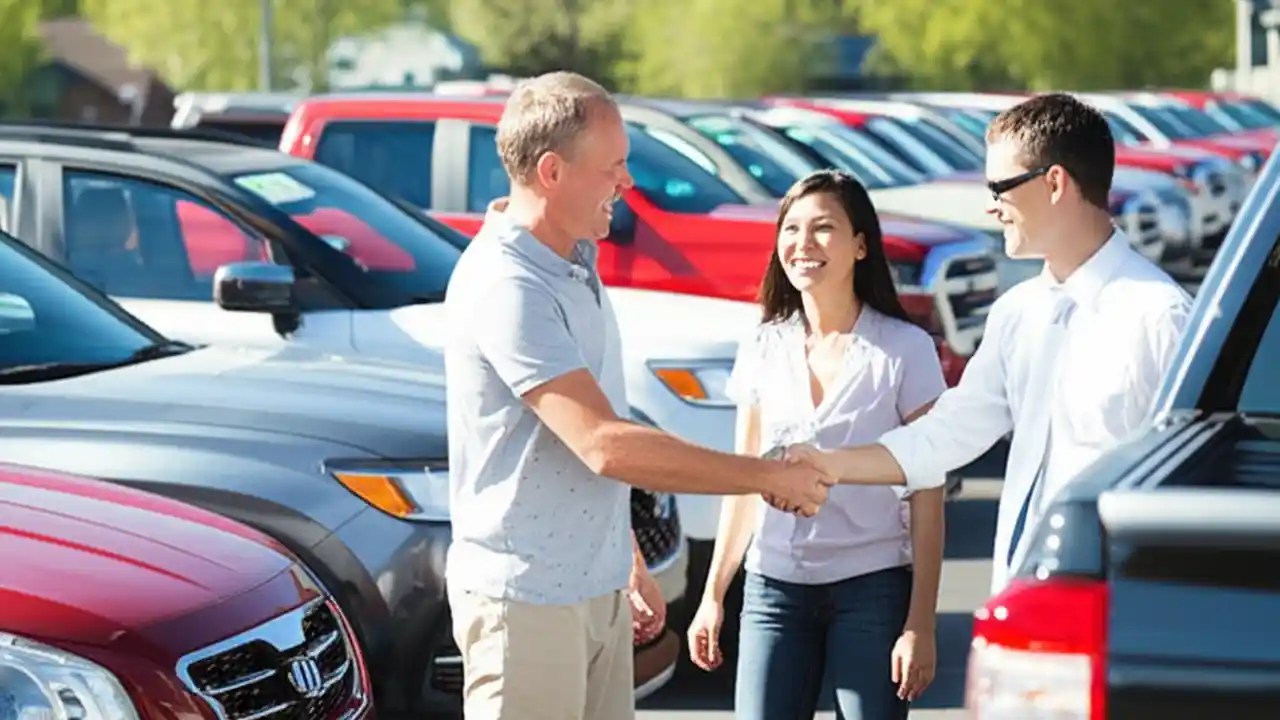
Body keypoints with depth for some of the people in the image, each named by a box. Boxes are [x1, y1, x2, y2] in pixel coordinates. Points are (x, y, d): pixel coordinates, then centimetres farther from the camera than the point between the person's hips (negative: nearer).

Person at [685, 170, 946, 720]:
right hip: (774, 586, 3)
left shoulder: (905, 350, -5)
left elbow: (926, 497, -5)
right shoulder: (763, 349, 6)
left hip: (872, 590, -3)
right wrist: (713, 595, 11)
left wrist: (920, 624, -10)